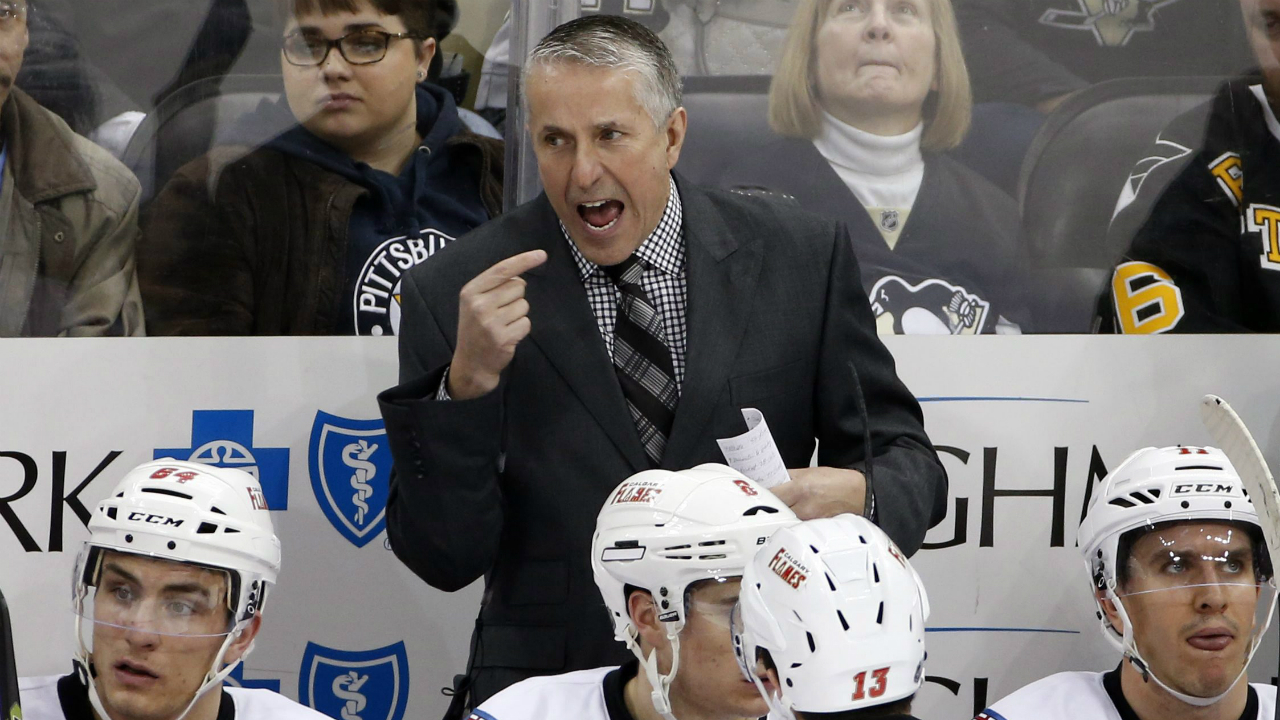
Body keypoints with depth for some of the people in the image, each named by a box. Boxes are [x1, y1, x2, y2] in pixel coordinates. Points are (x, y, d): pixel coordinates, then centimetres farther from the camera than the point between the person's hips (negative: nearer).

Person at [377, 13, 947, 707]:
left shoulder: (805, 259, 2)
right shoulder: (453, 295, -1)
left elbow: (904, 459, 8)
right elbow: (444, 561, -3)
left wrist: (858, 496, -13)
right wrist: (468, 381, -17)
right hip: (553, 693, -4)